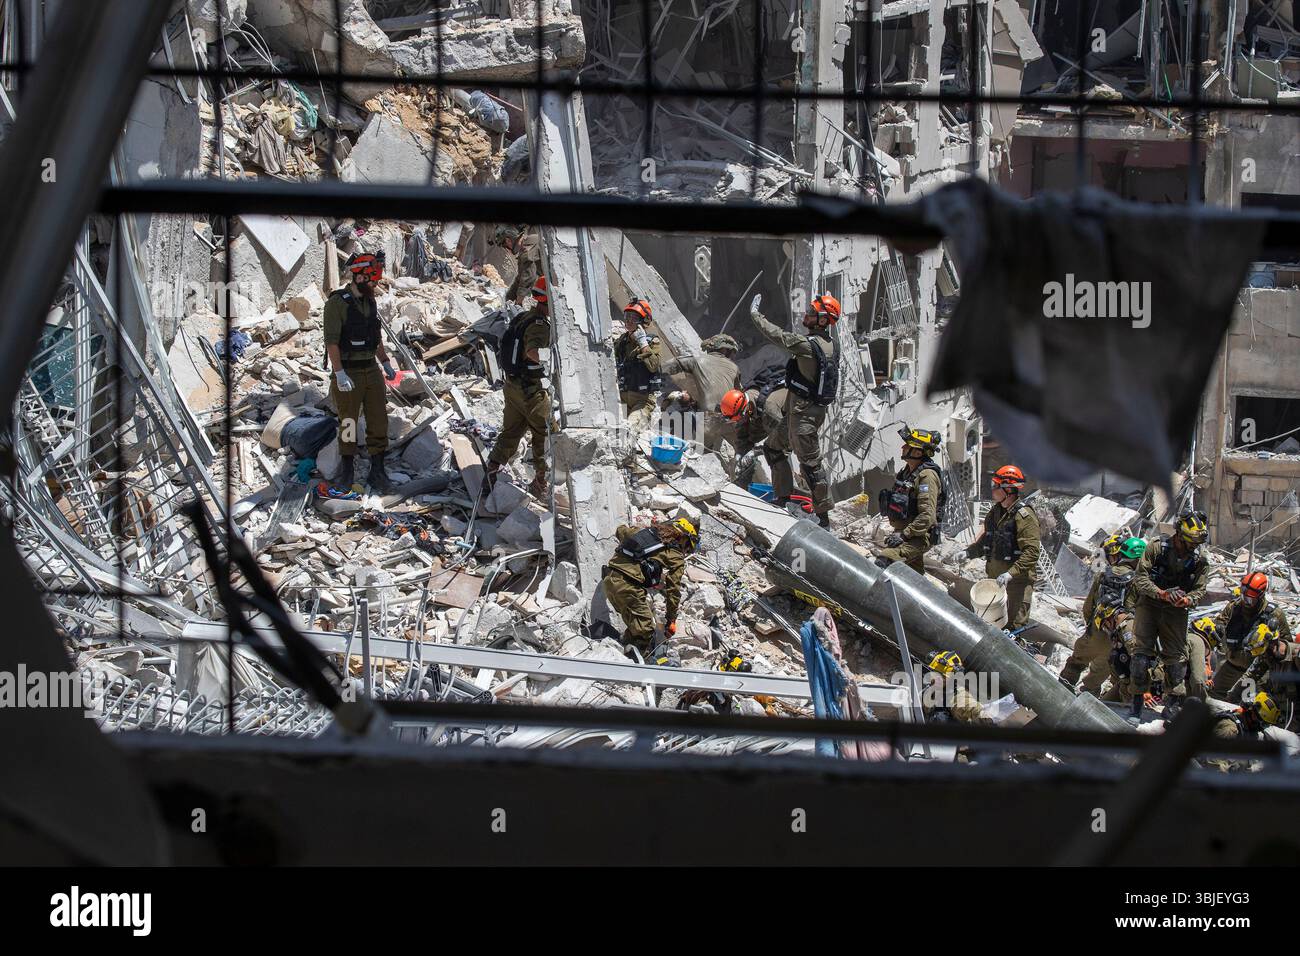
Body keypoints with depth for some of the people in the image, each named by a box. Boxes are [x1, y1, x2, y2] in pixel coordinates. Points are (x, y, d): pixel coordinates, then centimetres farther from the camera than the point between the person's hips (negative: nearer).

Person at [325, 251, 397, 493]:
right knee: (348, 425, 5)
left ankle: (378, 474, 7)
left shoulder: (370, 302, 10)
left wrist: (386, 364, 14)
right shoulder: (337, 303, -13)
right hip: (348, 373, -6)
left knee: (379, 423, 2)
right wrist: (340, 374, -23)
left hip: (372, 371, 6)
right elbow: (331, 341, -18)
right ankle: (347, 471, 19)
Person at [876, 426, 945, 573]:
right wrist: (897, 532, 20)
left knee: (884, 560, -31)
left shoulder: (927, 475, -19)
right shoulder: (906, 471, 11)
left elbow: (927, 516, -26)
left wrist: (904, 535, -27)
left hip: (920, 537, -10)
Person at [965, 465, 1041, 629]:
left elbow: (1032, 551, -23)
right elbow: (985, 541, 23)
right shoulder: (995, 512, 11)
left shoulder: (1024, 515, -16)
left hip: (1018, 579, -8)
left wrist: (1011, 573, -31)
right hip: (995, 577, 8)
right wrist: (968, 553, 6)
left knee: (1015, 624, -6)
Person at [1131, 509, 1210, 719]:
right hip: (1149, 605, -2)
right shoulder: (1156, 548, -10)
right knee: (1143, 649, -7)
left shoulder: (1200, 561, -1)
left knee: (1176, 655, -1)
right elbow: (1141, 578, -12)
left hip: (1175, 611, 2)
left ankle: (1174, 701, 9)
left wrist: (1187, 600, -27)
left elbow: (1199, 590, -4)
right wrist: (1162, 593, -27)